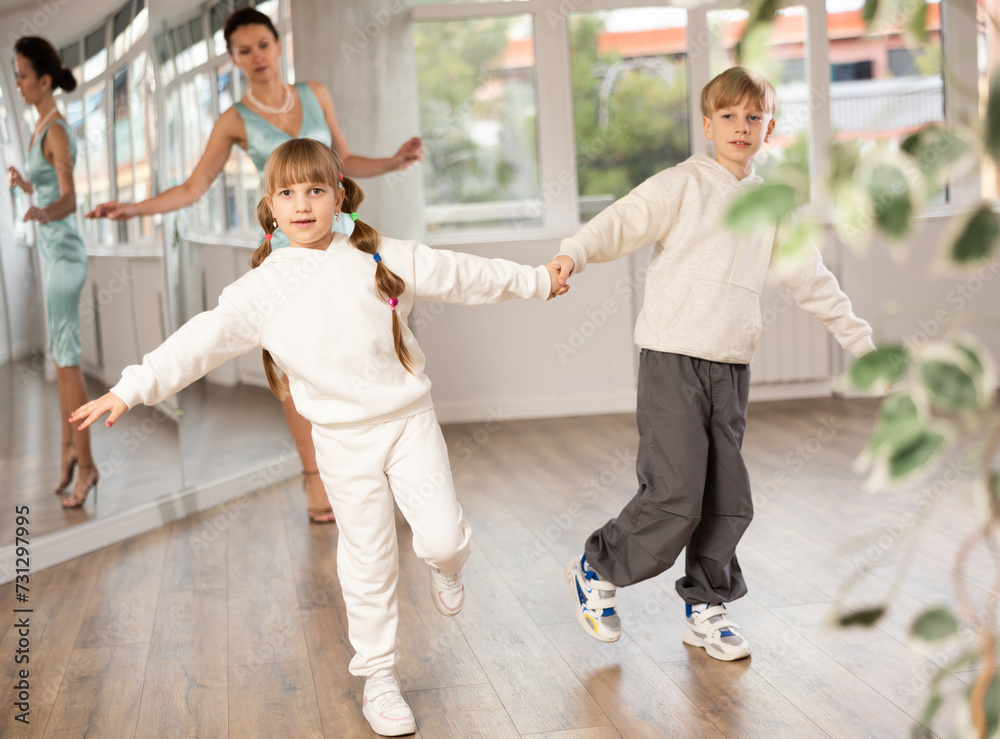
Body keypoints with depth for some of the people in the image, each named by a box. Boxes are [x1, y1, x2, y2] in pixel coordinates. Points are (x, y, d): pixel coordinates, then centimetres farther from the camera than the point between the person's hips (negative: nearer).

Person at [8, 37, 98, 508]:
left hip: (63, 255, -10)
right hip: (56, 254, 10)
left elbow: (69, 199, -26)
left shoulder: (56, 130, -15)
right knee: (61, 356, 13)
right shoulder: (43, 126, 12)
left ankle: (86, 463, -1)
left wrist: (44, 214, -45)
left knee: (67, 358, -6)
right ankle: (69, 446, 22)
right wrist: (22, 184, 34)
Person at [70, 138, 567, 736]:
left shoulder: (382, 258, -1)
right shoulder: (261, 288, -4)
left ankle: (446, 568, 30)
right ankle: (378, 677, 23)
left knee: (444, 538, -9)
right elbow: (202, 340, -7)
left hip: (409, 421, 1)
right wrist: (132, 389, -14)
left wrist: (536, 280, 16)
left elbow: (460, 274, 8)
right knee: (369, 565, 6)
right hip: (344, 440, 0)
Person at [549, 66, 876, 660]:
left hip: (732, 369, 6)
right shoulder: (682, 185, -2)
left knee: (729, 502, 6)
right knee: (675, 496, -11)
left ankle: (707, 608, 24)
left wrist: (860, 339, 25)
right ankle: (597, 570, 13)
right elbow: (622, 223, -15)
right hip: (672, 360, -5)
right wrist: (574, 254, -34)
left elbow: (811, 278, 22)